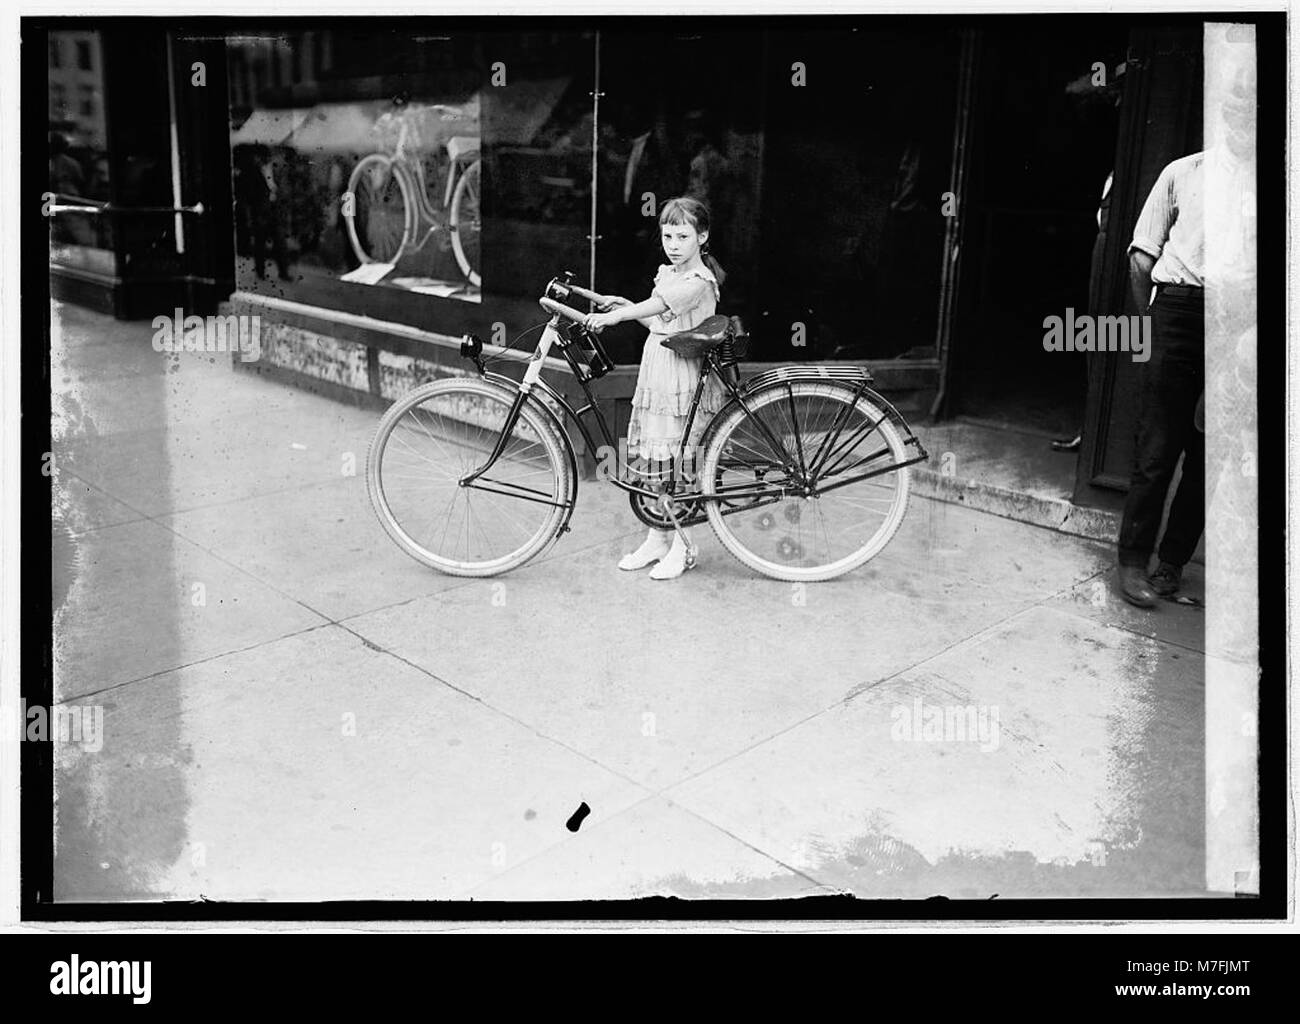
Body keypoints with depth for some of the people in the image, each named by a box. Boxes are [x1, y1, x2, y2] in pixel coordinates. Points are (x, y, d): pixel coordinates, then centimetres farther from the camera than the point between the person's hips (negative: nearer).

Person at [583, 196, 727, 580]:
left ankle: (679, 547, 6)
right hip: (656, 371, 8)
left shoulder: (698, 281, -14)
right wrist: (627, 307, 7)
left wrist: (615, 315, -41)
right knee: (655, 462, 11)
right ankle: (657, 538, 22)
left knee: (674, 465, -5)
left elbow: (657, 306, -30)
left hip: (683, 376, -8)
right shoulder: (666, 273, 14)